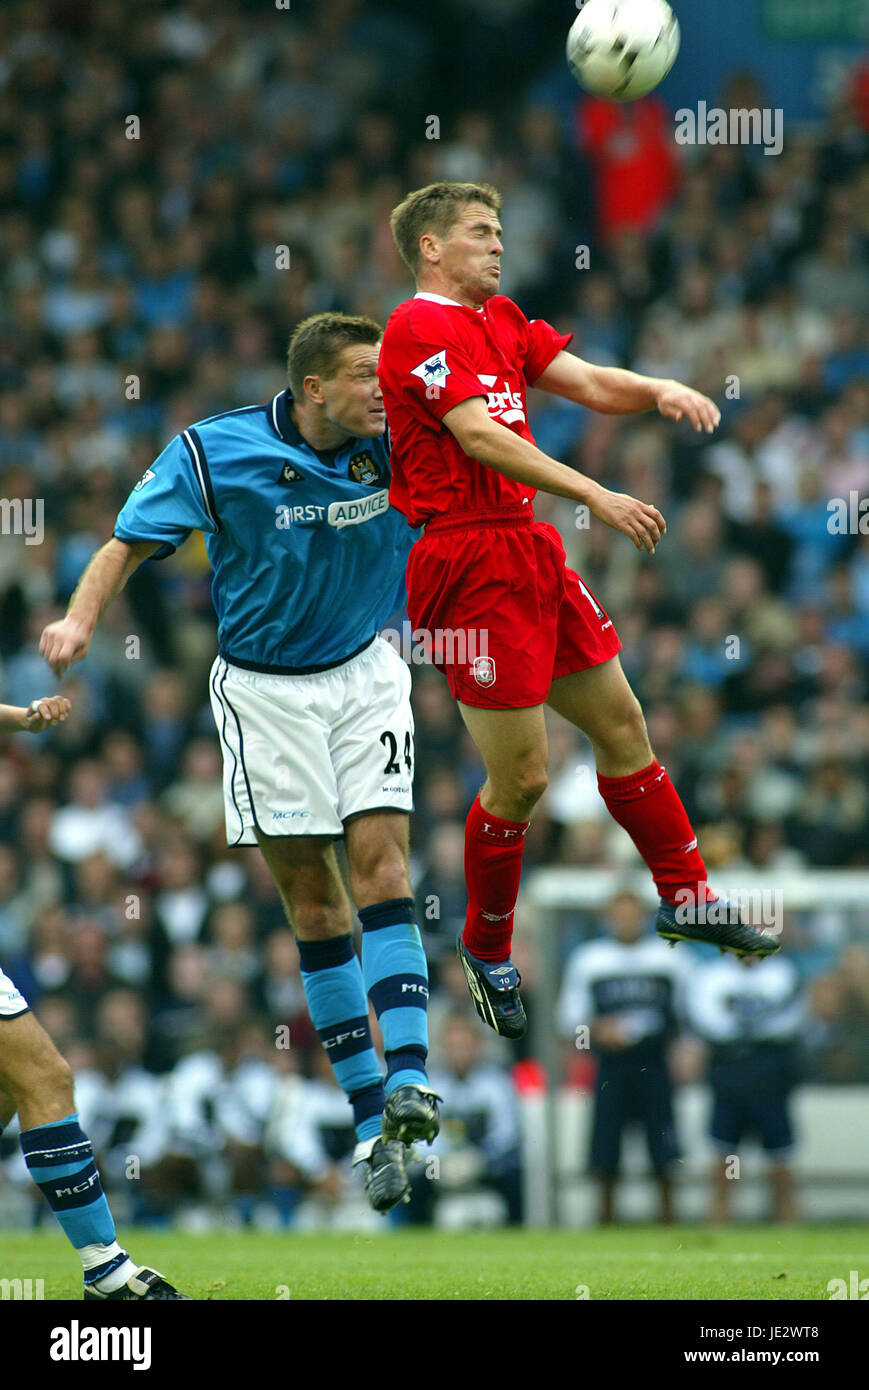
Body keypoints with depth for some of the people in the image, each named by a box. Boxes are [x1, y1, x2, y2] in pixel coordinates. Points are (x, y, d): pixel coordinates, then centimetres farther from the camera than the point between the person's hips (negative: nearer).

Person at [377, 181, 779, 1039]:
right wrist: (597, 498, -28)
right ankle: (486, 950, 12)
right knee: (520, 775, -5)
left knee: (620, 724, 14)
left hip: (531, 550, 9)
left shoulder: (501, 322, 16)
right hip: (472, 559, -9)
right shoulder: (420, 330, -13)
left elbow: (589, 385, 14)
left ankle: (685, 898, 26)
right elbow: (478, 436, -23)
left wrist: (660, 391, -8)